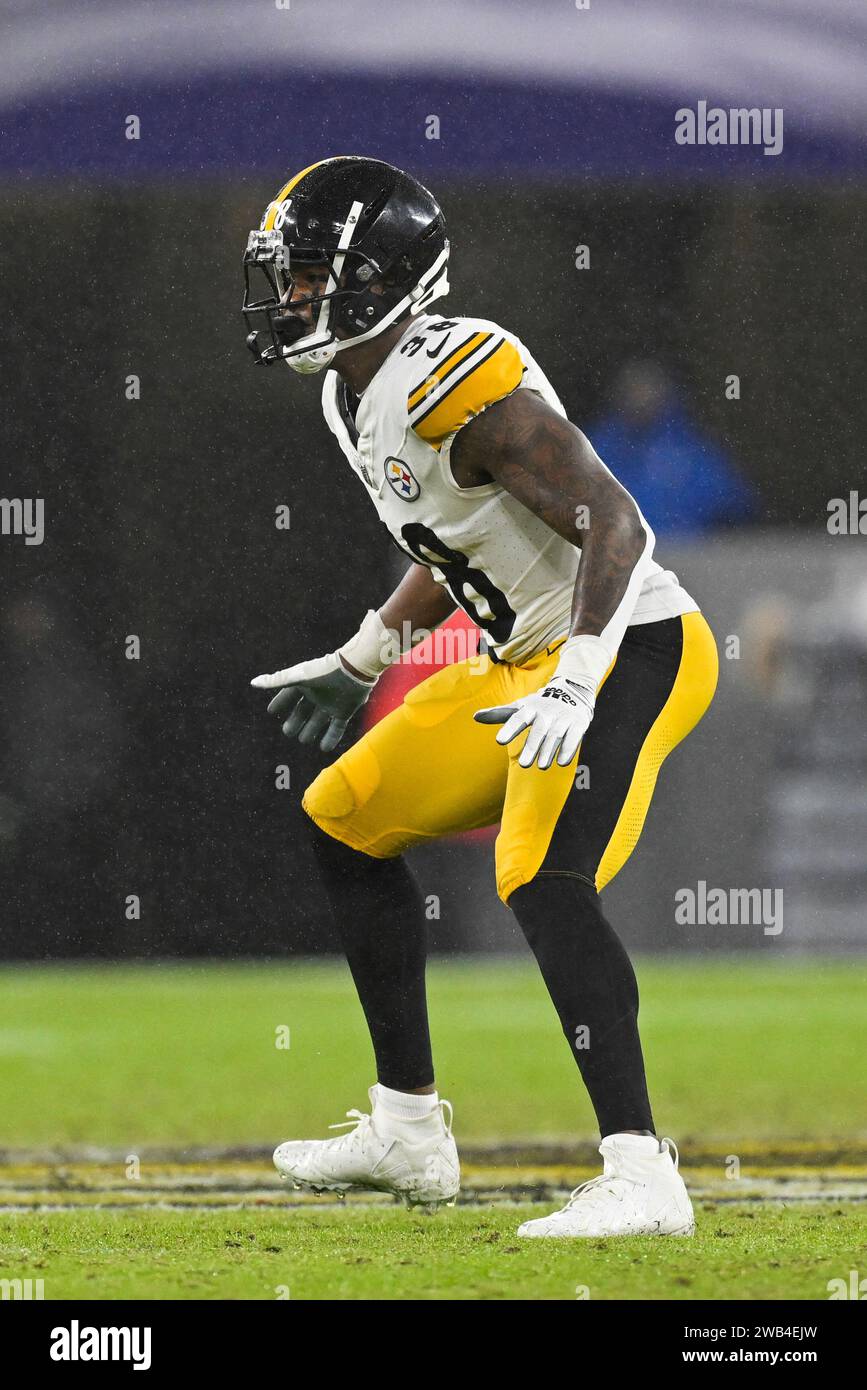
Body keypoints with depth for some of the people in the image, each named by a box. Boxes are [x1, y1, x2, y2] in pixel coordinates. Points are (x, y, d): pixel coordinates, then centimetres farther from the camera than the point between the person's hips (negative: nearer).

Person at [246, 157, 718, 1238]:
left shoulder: (457, 380, -22)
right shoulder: (356, 395, 9)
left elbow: (614, 525, -26)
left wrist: (574, 689, -35)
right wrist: (359, 663, 29)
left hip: (630, 647, -11)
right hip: (526, 661, 11)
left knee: (542, 880, -28)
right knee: (344, 824, 17)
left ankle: (641, 1177, -30)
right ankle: (409, 1133, 24)